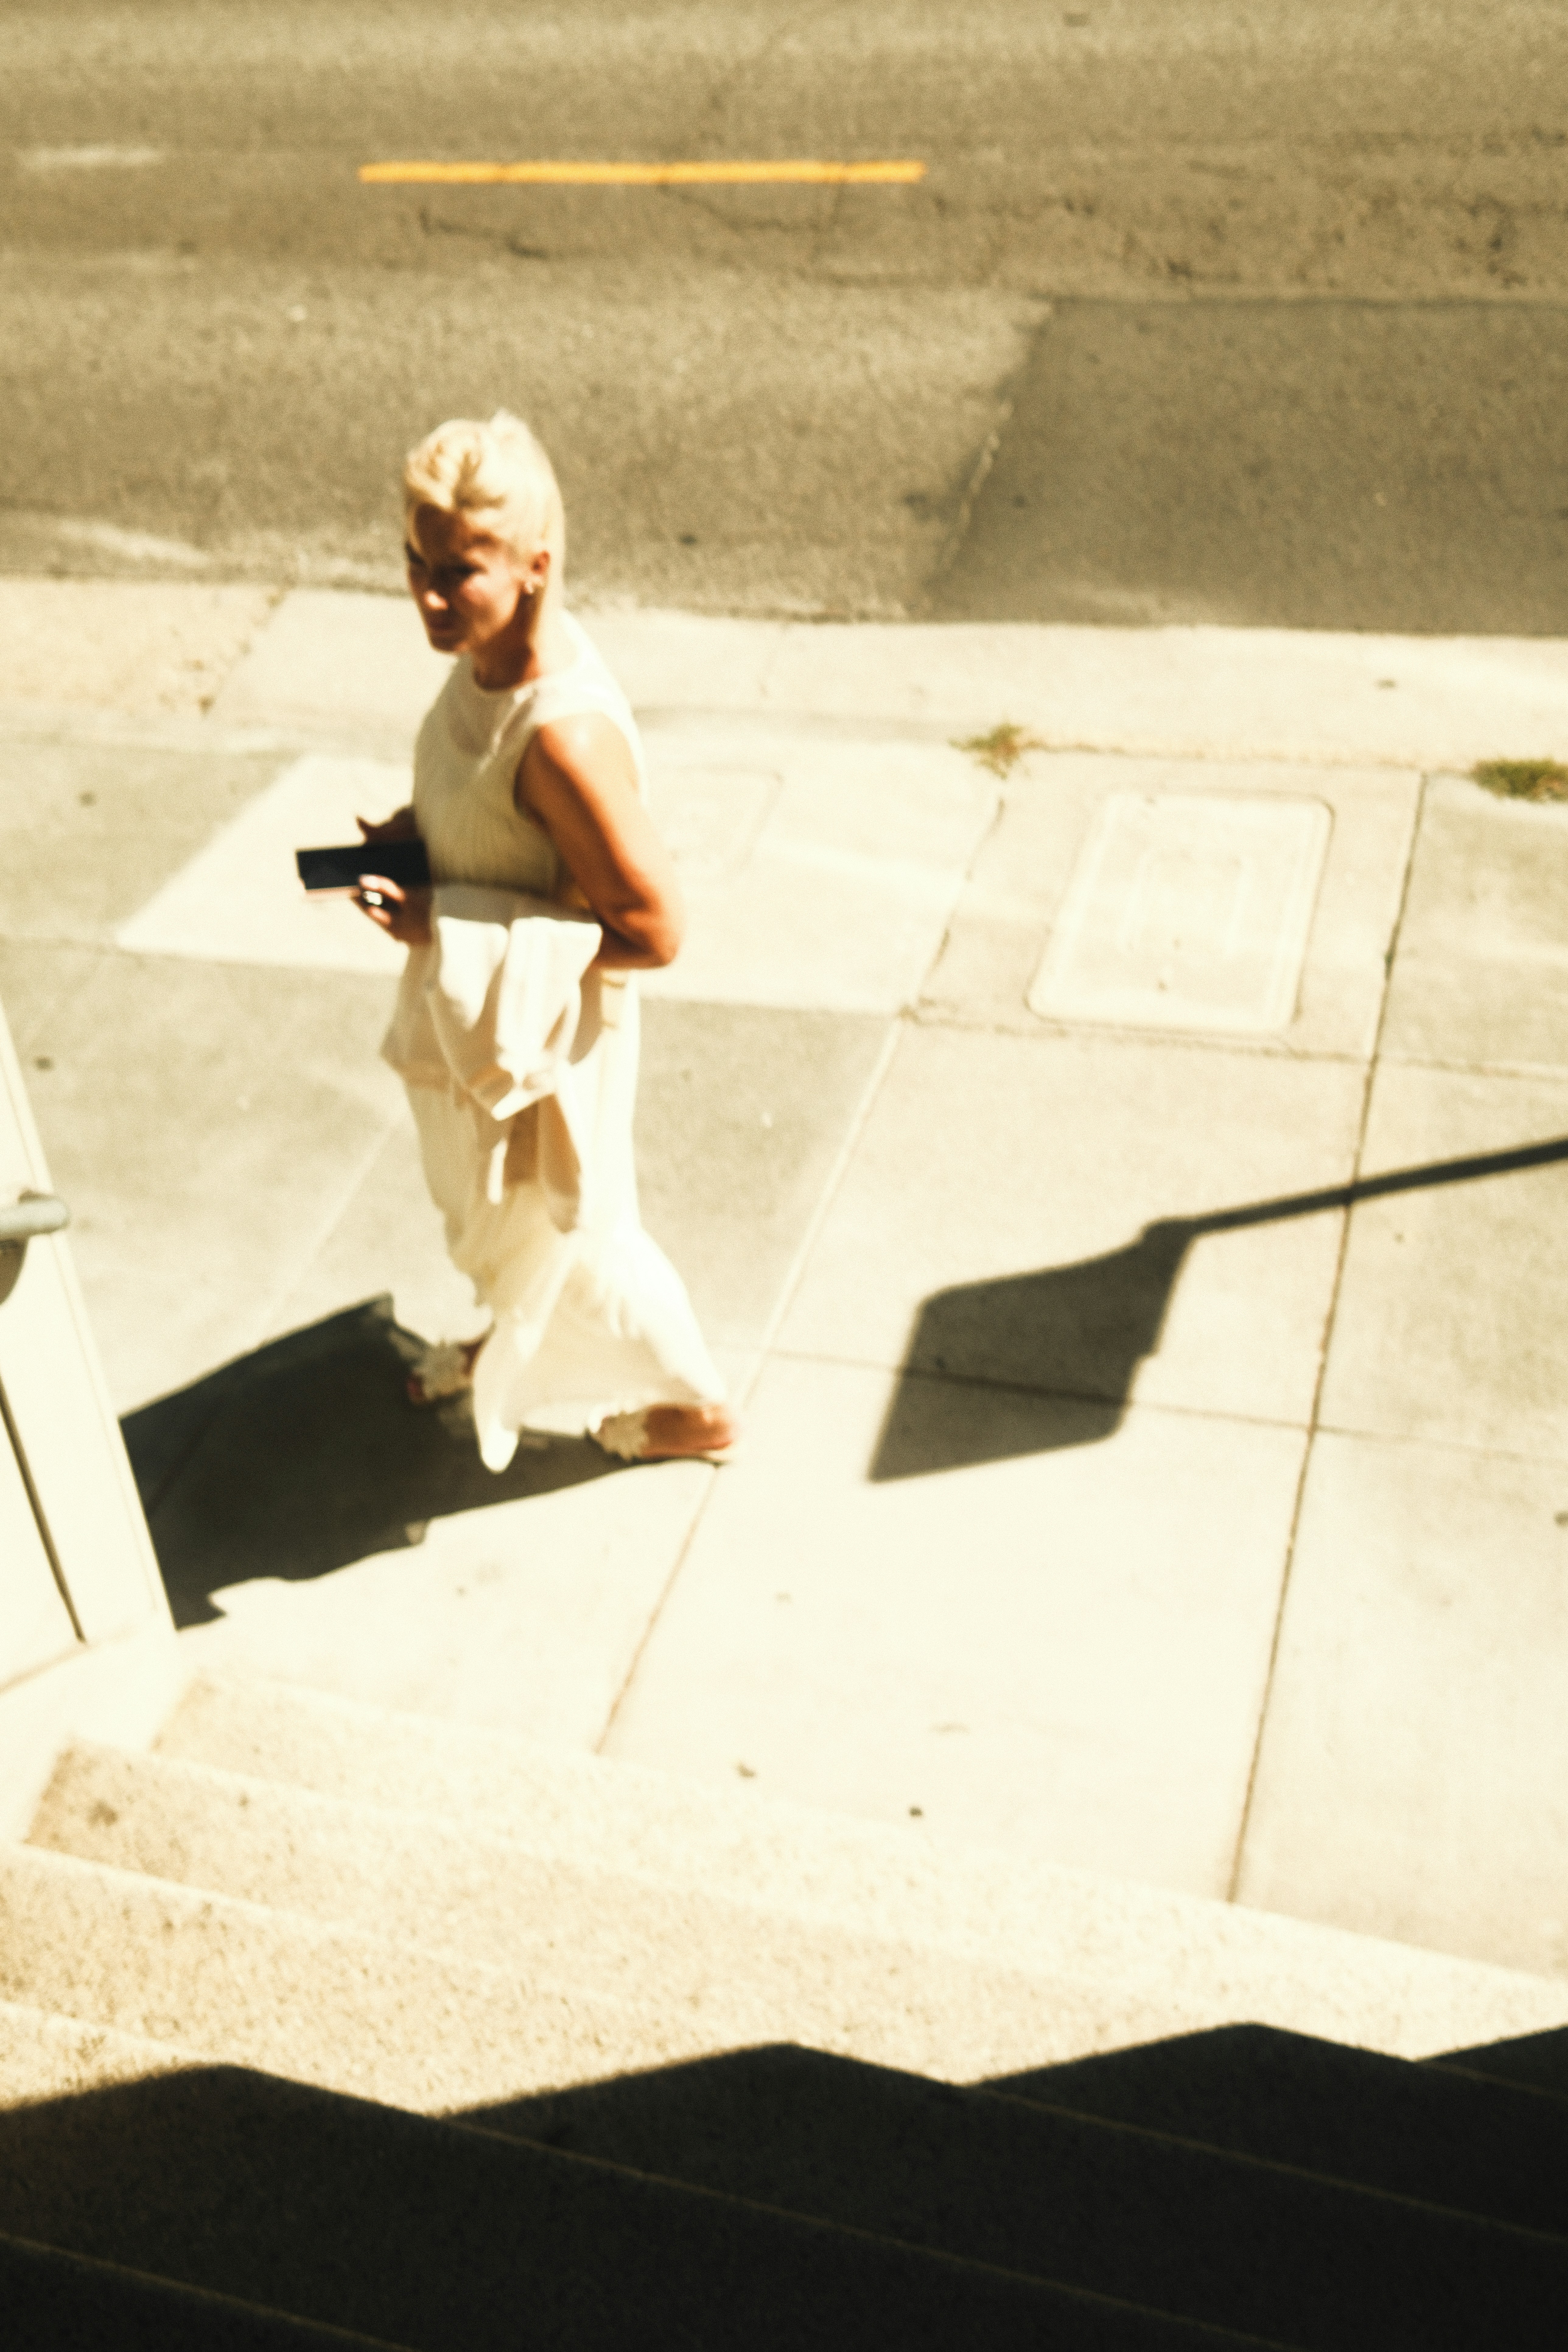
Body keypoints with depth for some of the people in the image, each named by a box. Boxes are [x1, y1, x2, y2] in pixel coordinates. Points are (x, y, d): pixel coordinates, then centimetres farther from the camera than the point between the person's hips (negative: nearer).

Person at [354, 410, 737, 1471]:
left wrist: (445, 929, -28)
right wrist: (412, 833, -7)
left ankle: (693, 1406, 42)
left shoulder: (563, 731, -37)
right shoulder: (490, 654, -9)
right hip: (472, 1007, 8)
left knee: (569, 1225, 17)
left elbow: (653, 929, -31)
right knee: (491, 1205, 31)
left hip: (545, 1029, -8)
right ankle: (522, 1342, 61)